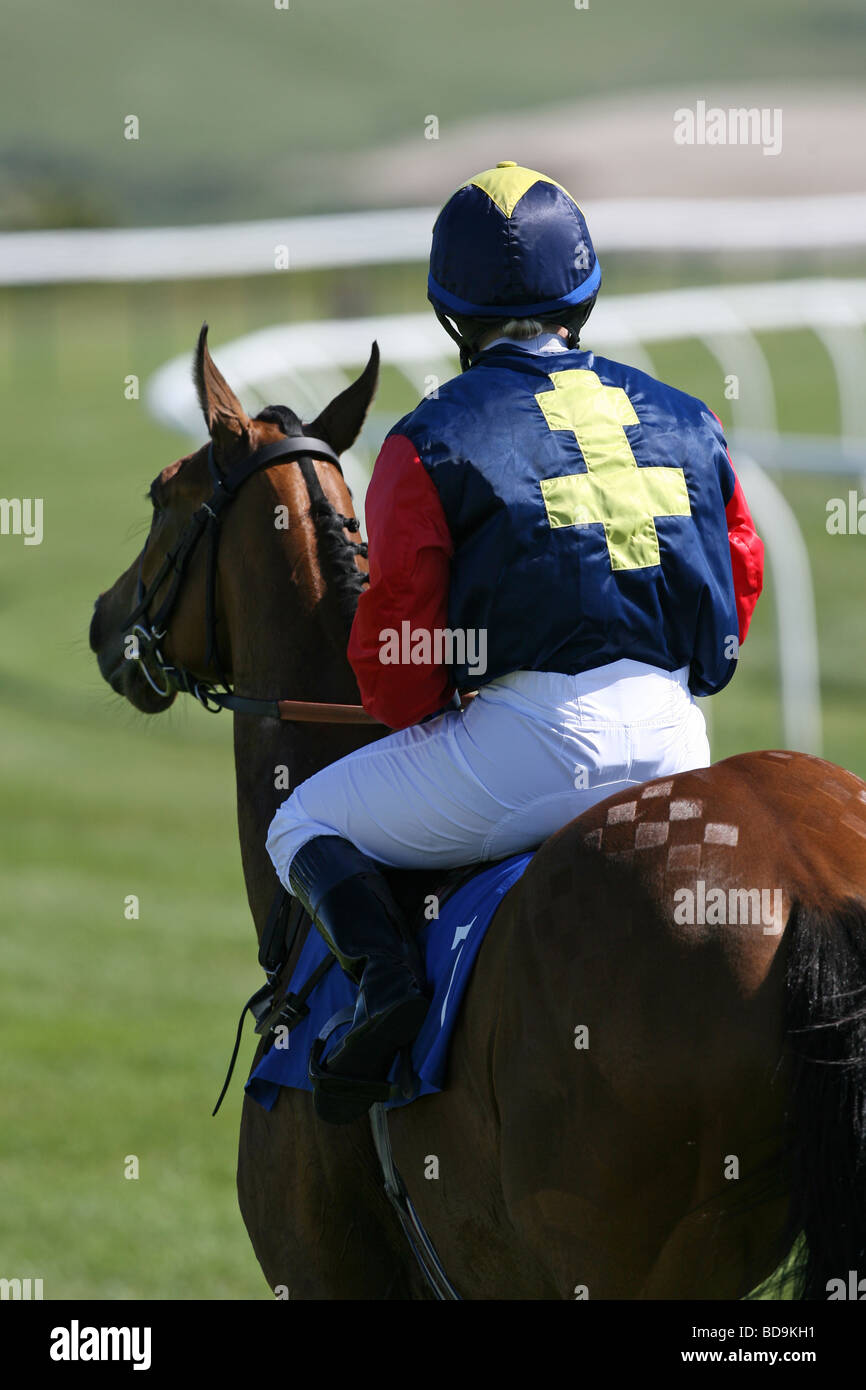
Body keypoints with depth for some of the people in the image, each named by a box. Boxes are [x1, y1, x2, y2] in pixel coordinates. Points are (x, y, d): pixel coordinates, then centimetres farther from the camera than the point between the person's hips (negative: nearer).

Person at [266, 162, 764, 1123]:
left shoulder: (434, 441, 0)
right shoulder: (686, 423, 15)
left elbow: (395, 634, -1)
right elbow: (739, 585, 21)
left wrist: (415, 722, 19)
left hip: (529, 739, -5)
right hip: (675, 745, 5)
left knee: (307, 828, 15)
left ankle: (384, 975, -12)